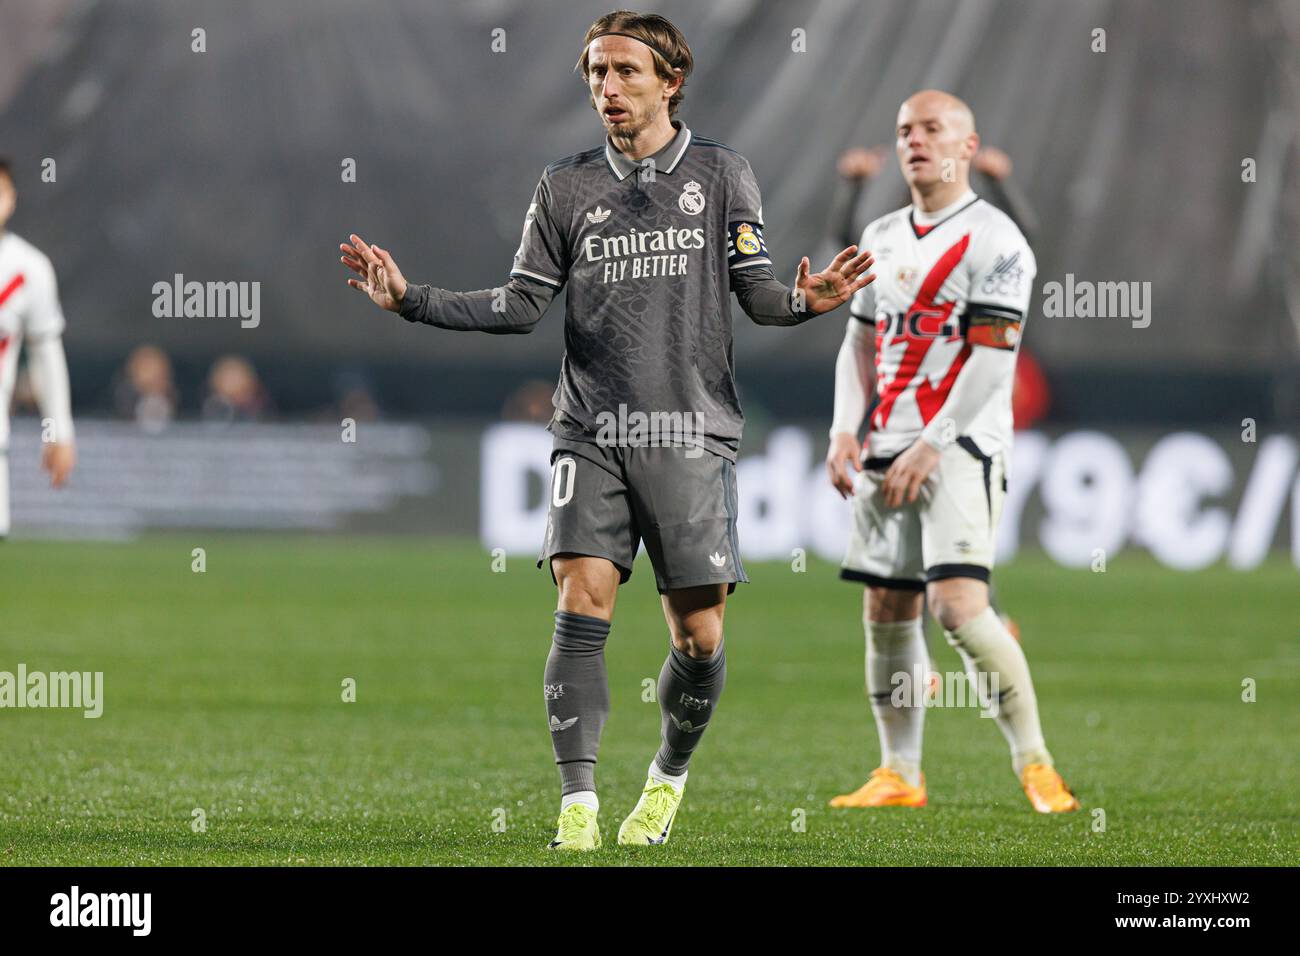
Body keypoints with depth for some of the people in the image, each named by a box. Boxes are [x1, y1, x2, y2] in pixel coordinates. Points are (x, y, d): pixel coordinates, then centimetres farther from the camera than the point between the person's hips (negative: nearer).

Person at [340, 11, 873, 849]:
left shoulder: (720, 174, 5)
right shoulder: (568, 186, 10)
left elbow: (758, 293, 1)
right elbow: (523, 304, 11)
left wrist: (805, 302, -22)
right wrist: (412, 300, 1)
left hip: (691, 435, -1)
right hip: (592, 436, 1)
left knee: (699, 635, -1)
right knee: (582, 604, -14)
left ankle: (670, 774, 25)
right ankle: (578, 803, -11)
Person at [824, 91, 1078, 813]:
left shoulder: (993, 240, -7)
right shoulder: (882, 239, 16)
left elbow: (992, 361, -13)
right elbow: (861, 341, 20)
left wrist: (929, 447, -17)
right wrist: (845, 430, 4)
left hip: (960, 447, -7)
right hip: (888, 450, 7)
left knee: (958, 603, -20)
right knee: (886, 611, 6)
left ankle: (1035, 765, -13)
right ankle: (900, 775, 14)